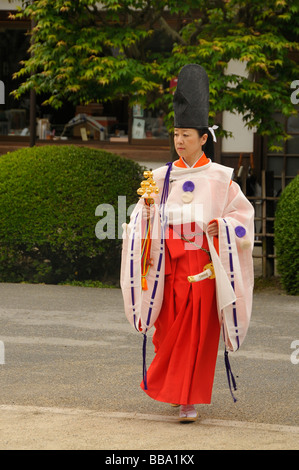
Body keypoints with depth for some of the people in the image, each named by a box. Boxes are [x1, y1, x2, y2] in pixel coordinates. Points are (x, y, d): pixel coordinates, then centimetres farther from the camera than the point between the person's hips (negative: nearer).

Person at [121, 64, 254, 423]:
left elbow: (242, 213, 4)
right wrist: (146, 203, -10)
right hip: (171, 265, 3)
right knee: (170, 330, 3)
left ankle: (189, 399, -5)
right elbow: (147, 219, 11)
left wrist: (220, 227, -13)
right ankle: (174, 387, 26)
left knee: (197, 331, -8)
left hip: (204, 266, -3)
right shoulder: (162, 177, 10)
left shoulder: (220, 178, 1)